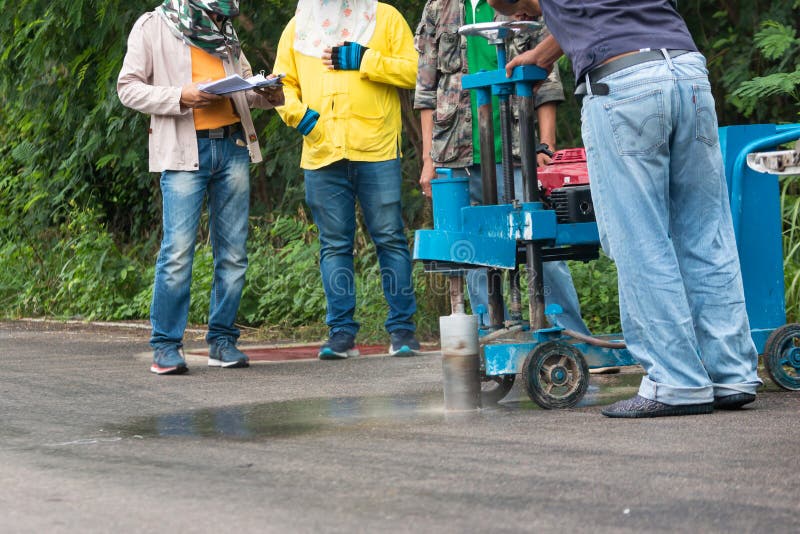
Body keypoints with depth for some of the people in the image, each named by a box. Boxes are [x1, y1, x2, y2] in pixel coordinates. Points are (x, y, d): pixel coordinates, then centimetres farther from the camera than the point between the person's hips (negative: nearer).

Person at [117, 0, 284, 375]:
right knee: (178, 250, -11)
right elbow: (128, 88, -2)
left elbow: (244, 83, 28)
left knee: (233, 251, 4)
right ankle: (166, 346, -3)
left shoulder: (224, 34, 19)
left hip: (232, 146, 5)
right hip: (184, 150, -5)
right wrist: (181, 97, -16)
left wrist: (267, 95, 5)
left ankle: (222, 341, 12)